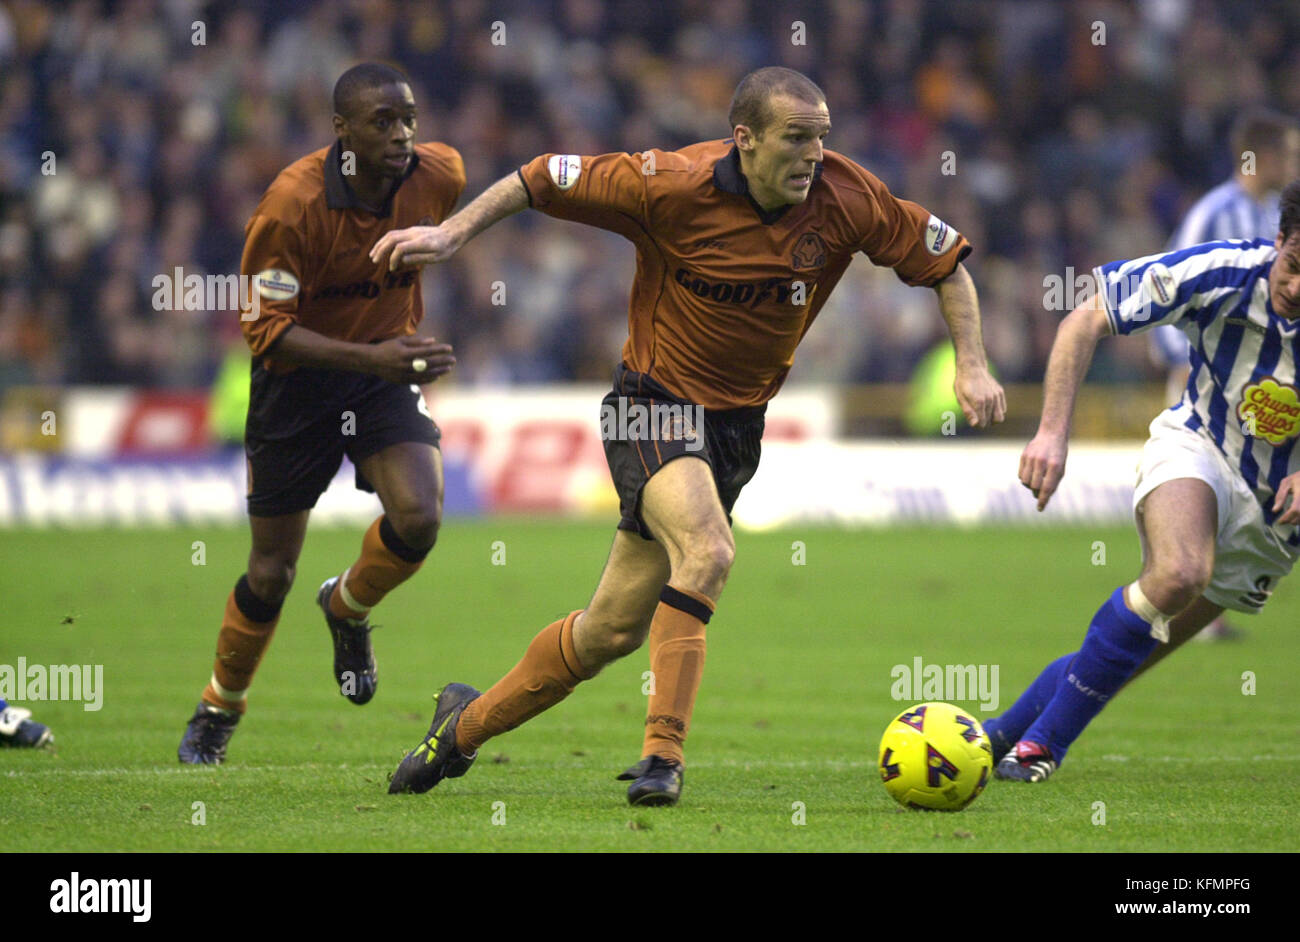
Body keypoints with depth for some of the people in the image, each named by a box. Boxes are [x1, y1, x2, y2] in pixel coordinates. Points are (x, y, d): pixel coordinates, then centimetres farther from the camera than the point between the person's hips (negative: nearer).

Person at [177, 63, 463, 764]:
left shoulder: (438, 176, -13)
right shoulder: (292, 203, -26)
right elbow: (263, 325, -22)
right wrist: (369, 357, -34)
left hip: (385, 368, 3)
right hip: (297, 378, -3)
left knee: (419, 519, -22)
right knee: (271, 572, 4)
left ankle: (347, 608, 13)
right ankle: (218, 710, 30)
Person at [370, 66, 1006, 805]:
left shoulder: (845, 198, -10)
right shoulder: (676, 187, -19)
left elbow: (944, 258, 3)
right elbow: (545, 179, -9)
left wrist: (972, 367, -6)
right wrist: (453, 234, -15)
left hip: (739, 423, 4)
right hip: (656, 404, -4)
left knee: (615, 627, 6)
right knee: (708, 551, -32)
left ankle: (467, 723, 25)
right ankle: (663, 753, -25)